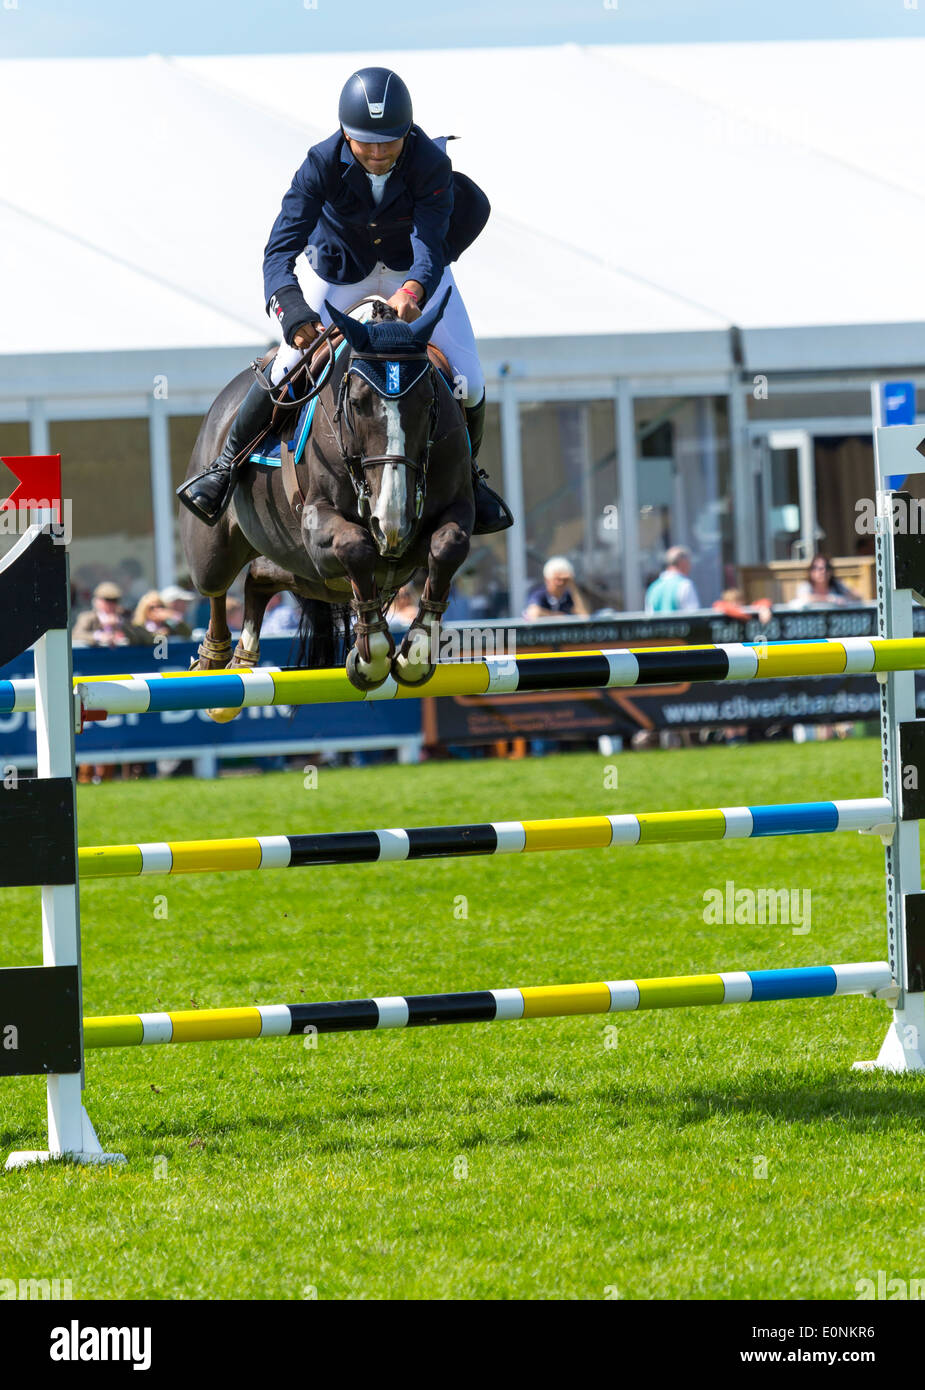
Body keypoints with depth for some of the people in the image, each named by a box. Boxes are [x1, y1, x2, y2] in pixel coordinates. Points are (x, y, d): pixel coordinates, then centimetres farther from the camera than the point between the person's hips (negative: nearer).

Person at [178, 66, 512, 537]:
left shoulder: (431, 165, -33)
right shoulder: (324, 164, -33)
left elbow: (430, 244, -40)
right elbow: (281, 247, -36)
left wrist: (413, 291, -64)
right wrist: (291, 309, -56)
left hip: (414, 267, 1)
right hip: (339, 263, -1)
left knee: (468, 381, -7)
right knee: (290, 366, -15)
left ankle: (465, 475, 22)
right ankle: (228, 464, 9)